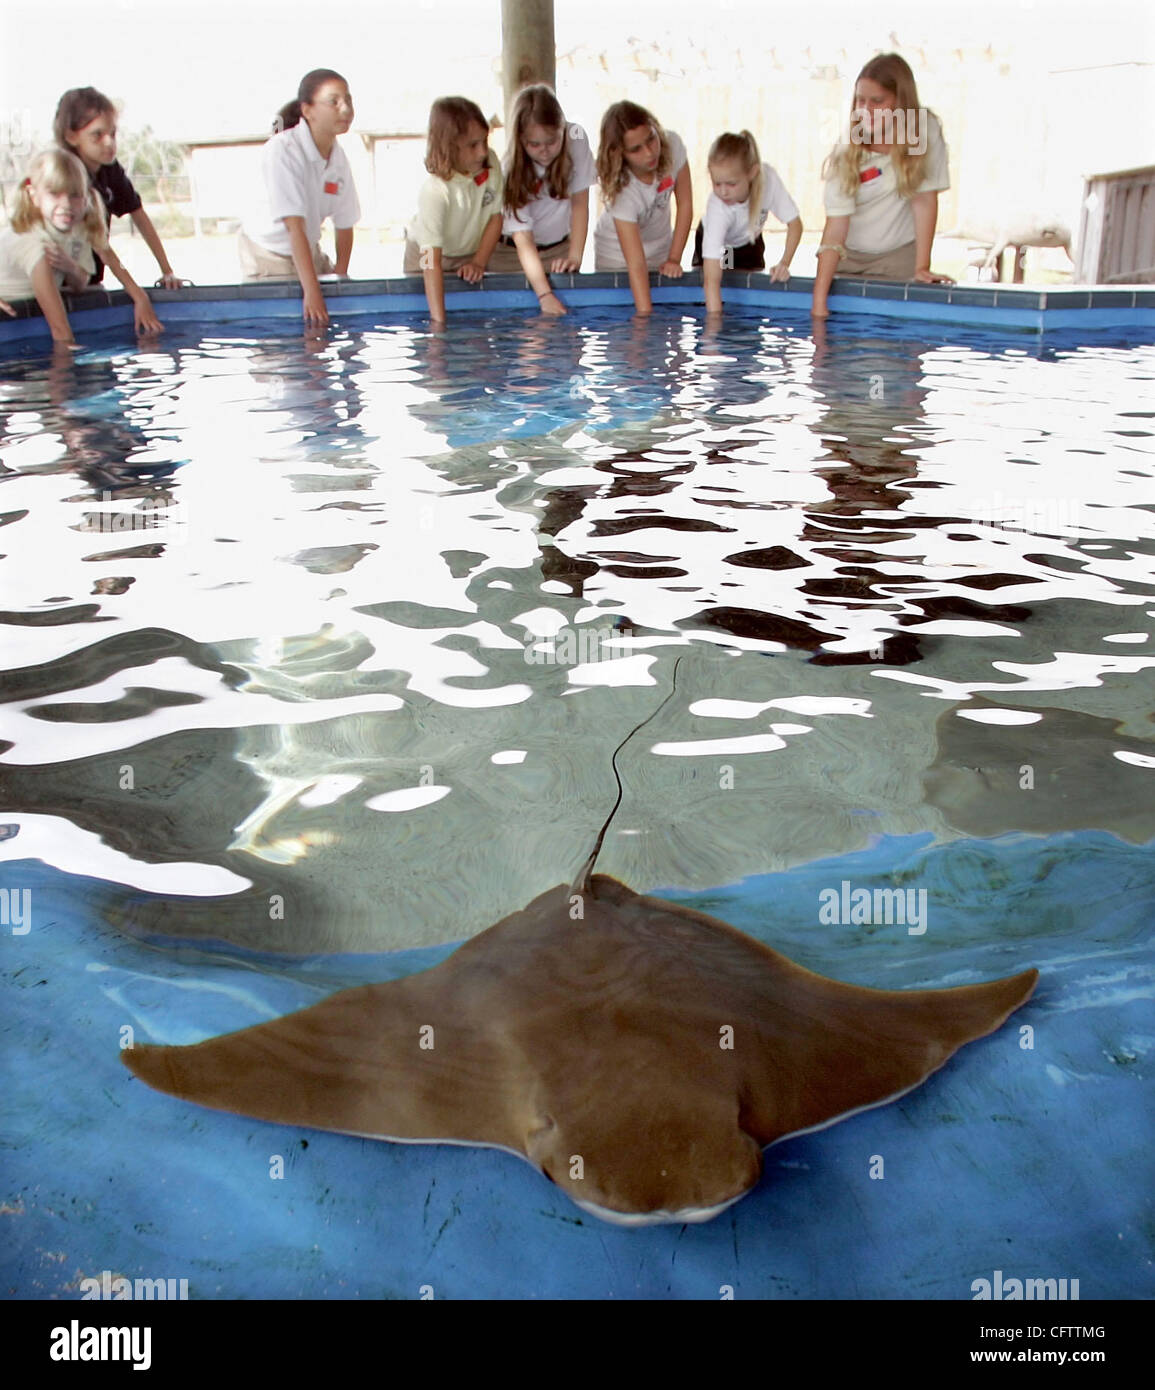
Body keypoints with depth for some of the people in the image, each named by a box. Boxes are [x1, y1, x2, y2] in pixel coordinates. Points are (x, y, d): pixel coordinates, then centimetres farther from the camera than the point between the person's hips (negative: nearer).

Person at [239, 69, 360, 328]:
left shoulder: (339, 158, -4)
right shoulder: (281, 150, -25)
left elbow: (345, 225, 2)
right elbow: (294, 226, -31)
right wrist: (312, 292, -35)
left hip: (309, 251, 6)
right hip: (267, 256, -6)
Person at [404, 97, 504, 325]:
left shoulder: (491, 163, -20)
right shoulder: (434, 191, -36)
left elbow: (495, 216, -5)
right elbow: (432, 258, -40)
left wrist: (479, 262, -13)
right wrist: (438, 320, -46)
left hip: (471, 255, 4)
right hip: (427, 255, -4)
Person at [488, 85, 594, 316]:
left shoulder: (576, 139, -17)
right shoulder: (511, 169, -24)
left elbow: (579, 203, -9)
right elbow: (523, 238, -30)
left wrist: (575, 256, -21)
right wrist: (545, 295, -42)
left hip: (559, 247, 2)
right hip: (510, 251, -2)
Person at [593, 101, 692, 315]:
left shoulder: (672, 145, -24)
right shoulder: (621, 190, -36)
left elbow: (685, 205, -12)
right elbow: (636, 265, -38)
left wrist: (674, 259, -17)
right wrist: (645, 315, -44)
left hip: (660, 247, 4)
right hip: (617, 254, -4)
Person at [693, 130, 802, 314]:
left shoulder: (768, 178, -36)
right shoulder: (717, 209, -43)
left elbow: (795, 223, -22)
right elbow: (711, 280, -48)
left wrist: (784, 263, -35)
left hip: (749, 243, 2)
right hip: (714, 243, -2)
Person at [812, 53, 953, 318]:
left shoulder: (925, 129, -12)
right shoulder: (846, 152, -12)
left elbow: (924, 199, -11)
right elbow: (835, 227, -19)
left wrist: (922, 268, -19)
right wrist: (819, 301, -28)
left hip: (899, 256, -1)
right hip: (847, 256, 1)